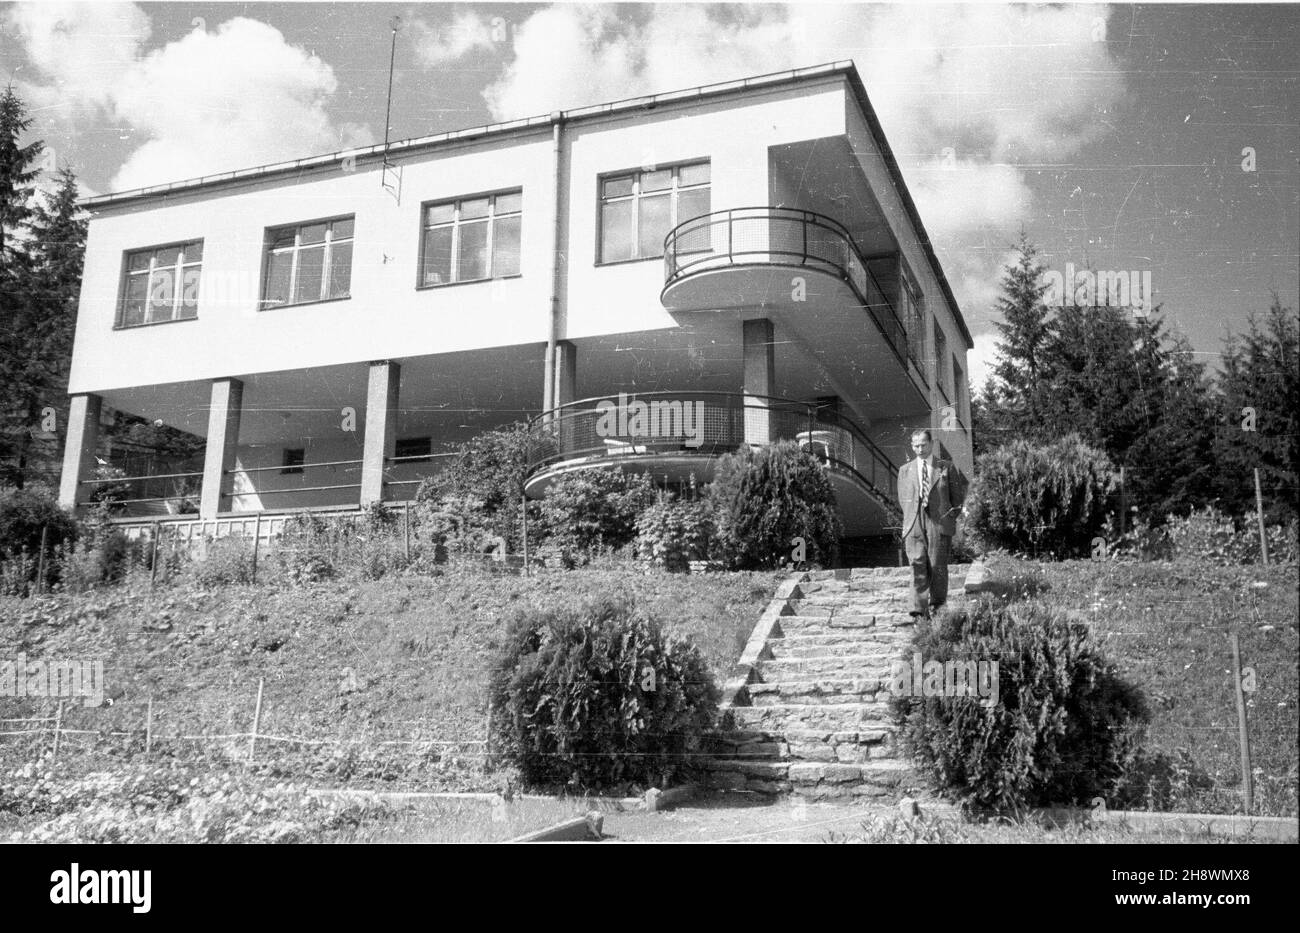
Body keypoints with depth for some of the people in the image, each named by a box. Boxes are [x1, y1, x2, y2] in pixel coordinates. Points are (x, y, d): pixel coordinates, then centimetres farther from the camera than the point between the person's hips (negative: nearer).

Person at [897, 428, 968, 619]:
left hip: (939, 523, -1)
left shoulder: (946, 467, 6)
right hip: (914, 524, 1)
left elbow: (958, 493, 11)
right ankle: (919, 608, -13)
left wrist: (952, 515, 6)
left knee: (937, 567, 0)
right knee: (917, 565, -10)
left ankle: (937, 607, 12)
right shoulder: (905, 470, 12)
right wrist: (911, 517, 11)